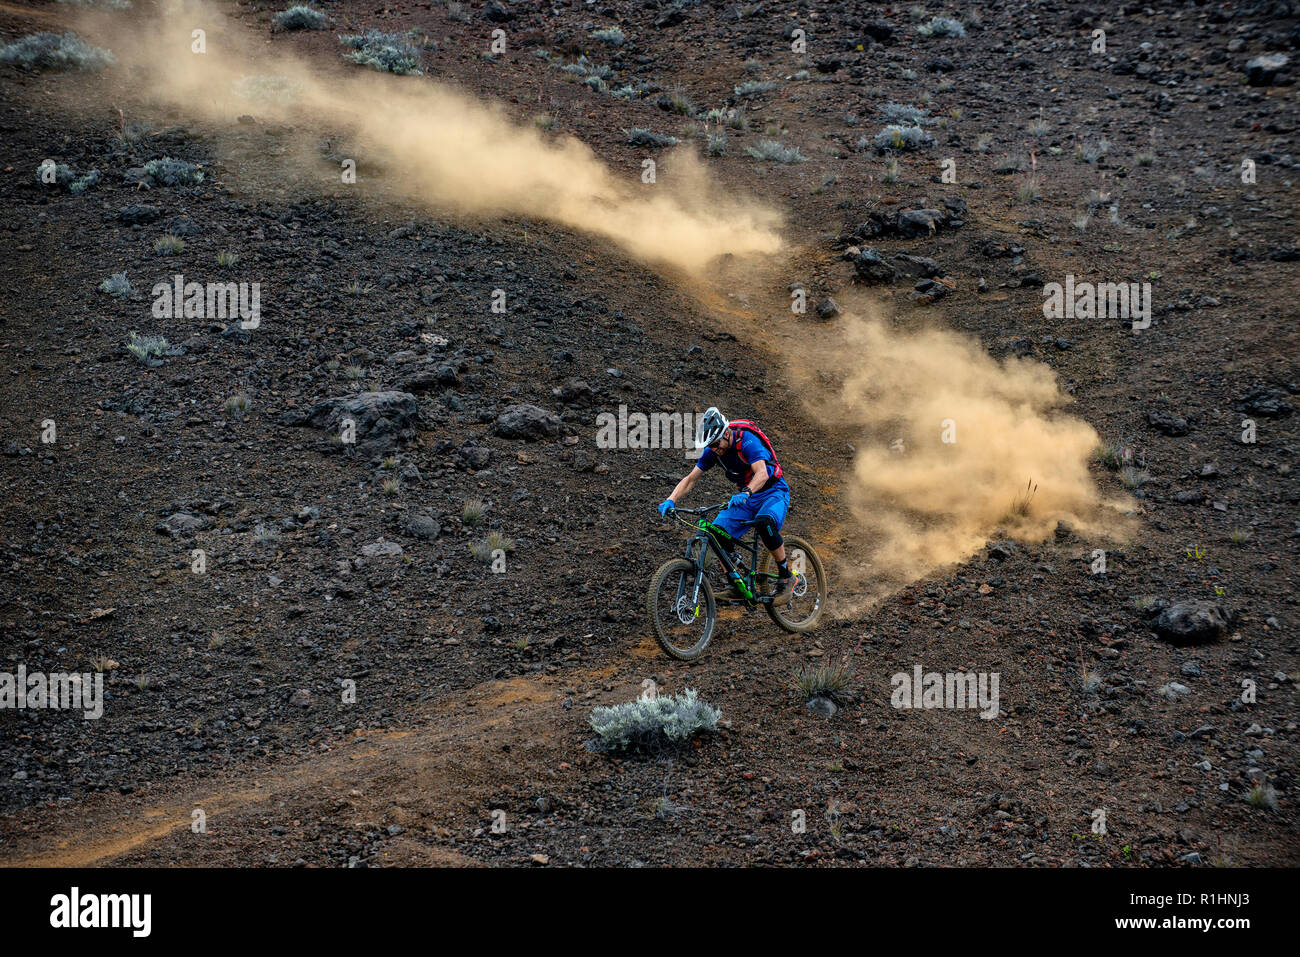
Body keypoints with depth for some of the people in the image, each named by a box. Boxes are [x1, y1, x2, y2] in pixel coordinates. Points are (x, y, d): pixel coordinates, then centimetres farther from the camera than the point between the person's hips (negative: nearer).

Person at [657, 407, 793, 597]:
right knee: (716, 532, -15)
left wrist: (746, 493, -60)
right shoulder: (712, 451, -8)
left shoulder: (748, 441, -27)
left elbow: (762, 473, -42)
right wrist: (671, 500, -24)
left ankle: (785, 576, -19)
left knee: (764, 524, -37)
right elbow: (690, 479, -7)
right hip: (745, 497, 6)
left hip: (773, 492, -6)